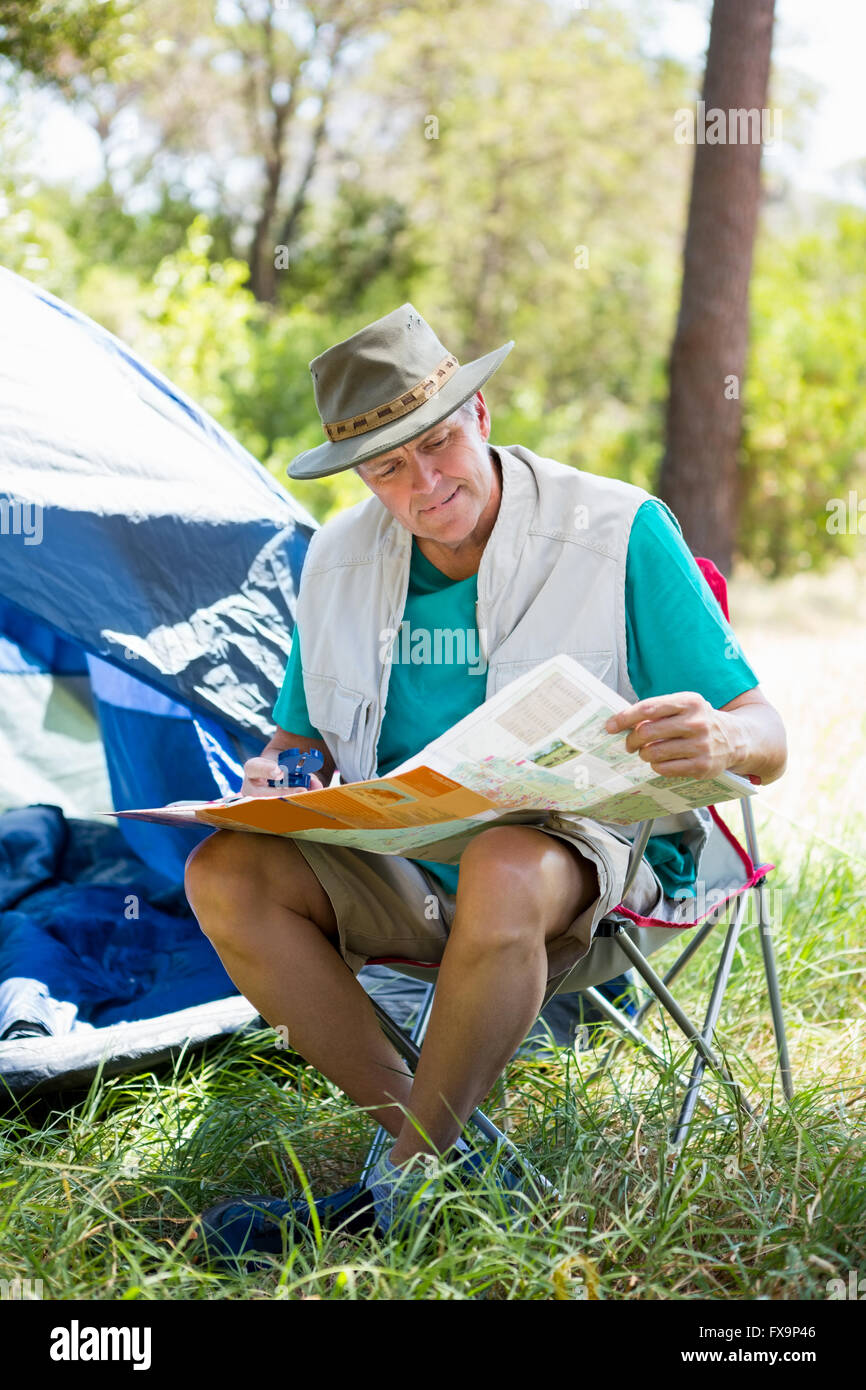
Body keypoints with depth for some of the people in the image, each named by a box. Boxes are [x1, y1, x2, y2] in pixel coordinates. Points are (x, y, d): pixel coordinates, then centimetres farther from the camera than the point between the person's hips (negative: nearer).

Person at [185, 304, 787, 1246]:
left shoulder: (619, 533, -11)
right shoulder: (339, 561, 3)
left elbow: (766, 739, -11)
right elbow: (304, 737, 16)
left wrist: (718, 741, -36)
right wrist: (279, 775, -10)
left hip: (592, 860, -5)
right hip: (402, 872, 5)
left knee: (503, 872, -40)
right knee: (225, 873, -20)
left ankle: (404, 1176, -22)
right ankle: (416, 1125, -18)